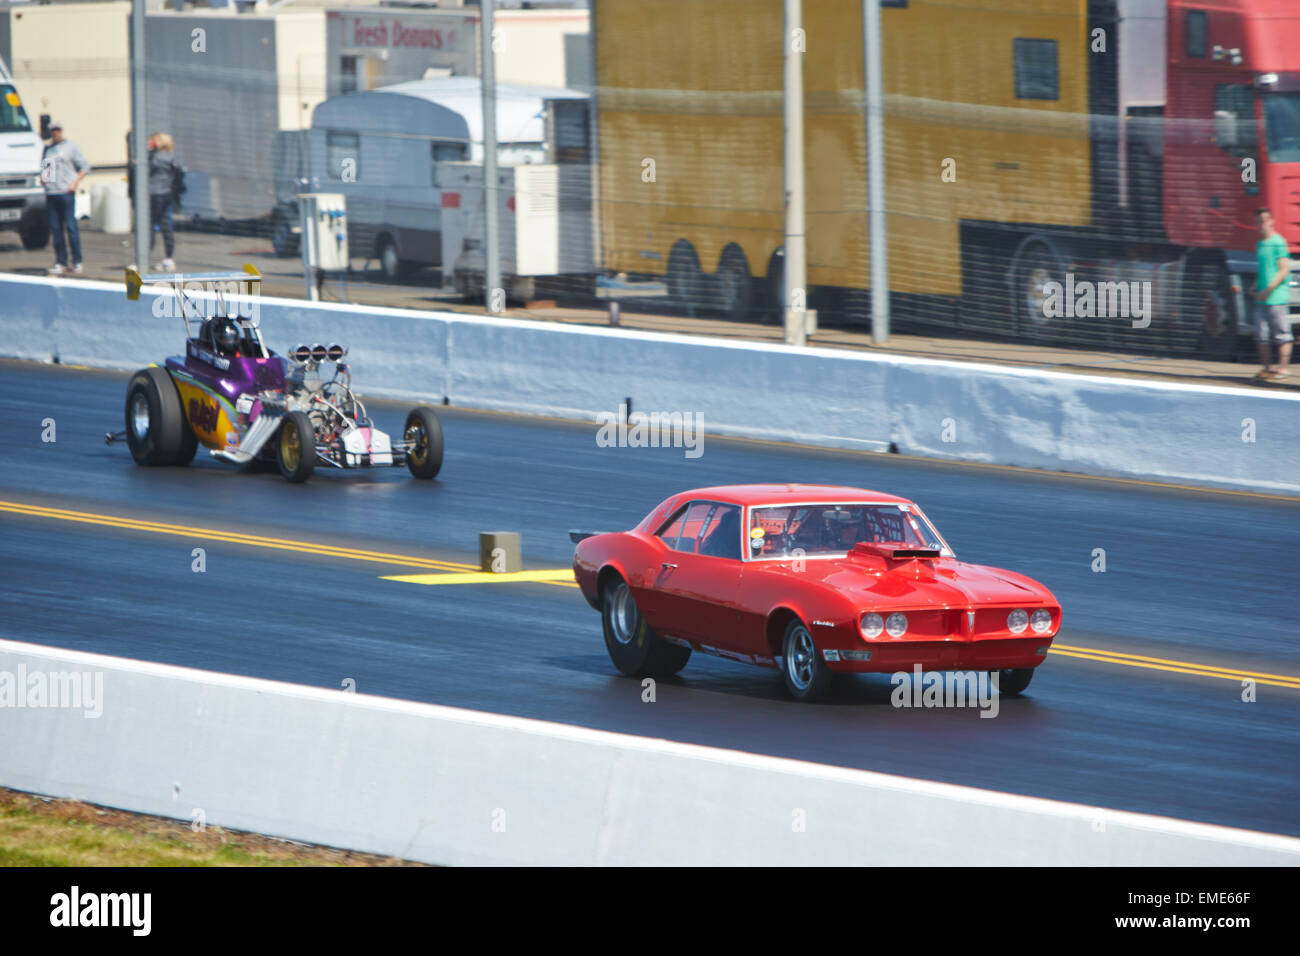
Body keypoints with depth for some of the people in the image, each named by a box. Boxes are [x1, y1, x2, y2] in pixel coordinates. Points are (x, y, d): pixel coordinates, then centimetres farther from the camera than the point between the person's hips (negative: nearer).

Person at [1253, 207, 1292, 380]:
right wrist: (1256, 288, 13)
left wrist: (1269, 289, -17)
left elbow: (1284, 270, -13)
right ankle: (1267, 367, 12)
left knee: (1282, 334, -3)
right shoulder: (1260, 244, 16)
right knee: (1262, 334, 6)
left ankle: (1283, 367, -1)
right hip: (1262, 298, 8)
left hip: (1277, 296, -8)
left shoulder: (1278, 243, -8)